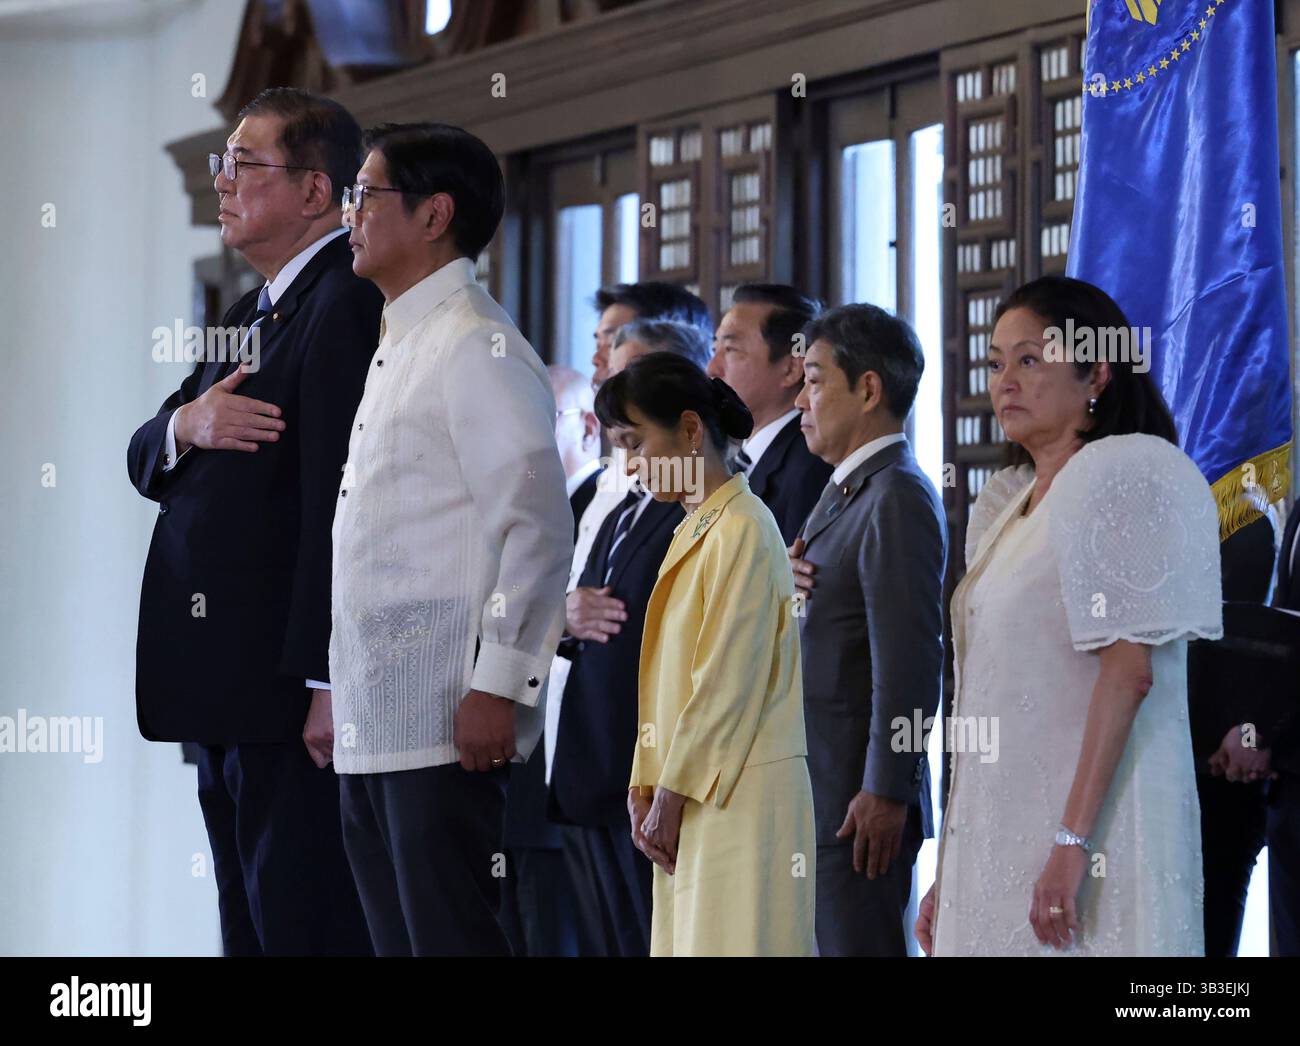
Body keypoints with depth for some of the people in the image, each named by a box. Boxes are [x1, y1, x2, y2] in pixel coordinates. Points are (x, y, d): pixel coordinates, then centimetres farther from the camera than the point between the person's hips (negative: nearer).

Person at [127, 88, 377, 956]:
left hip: (289, 692, -10)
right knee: (247, 924, 14)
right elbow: (144, 461, 19)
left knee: (305, 924, -7)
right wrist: (184, 425, -6)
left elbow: (339, 501, -21)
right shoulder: (253, 313, 20)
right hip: (226, 690, 10)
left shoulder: (351, 304, -14)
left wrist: (325, 681, -25)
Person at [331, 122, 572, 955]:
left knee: (453, 937, -8)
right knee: (398, 940, 11)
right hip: (373, 725, 9)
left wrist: (499, 685, -20)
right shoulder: (400, 346, 20)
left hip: (445, 722, -9)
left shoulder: (478, 345, -10)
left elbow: (539, 526, -16)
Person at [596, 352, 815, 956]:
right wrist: (644, 787, 8)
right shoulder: (693, 532, 16)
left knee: (729, 939, -9)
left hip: (739, 794, -9)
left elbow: (728, 684, -15)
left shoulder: (742, 531, -11)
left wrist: (670, 796, -12)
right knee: (688, 937, 7)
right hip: (693, 792, 9)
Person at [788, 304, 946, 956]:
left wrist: (885, 794, -21)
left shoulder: (897, 499, -14)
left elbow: (908, 662, -20)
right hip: (815, 794, 10)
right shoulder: (845, 492, 18)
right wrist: (788, 583, 1)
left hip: (859, 801, -10)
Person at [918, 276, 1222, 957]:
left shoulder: (1123, 474, -6)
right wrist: (950, 874, 13)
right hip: (998, 839, 7)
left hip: (1093, 821, -7)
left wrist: (1073, 844, -23)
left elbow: (1128, 671, -16)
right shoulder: (1005, 506, 18)